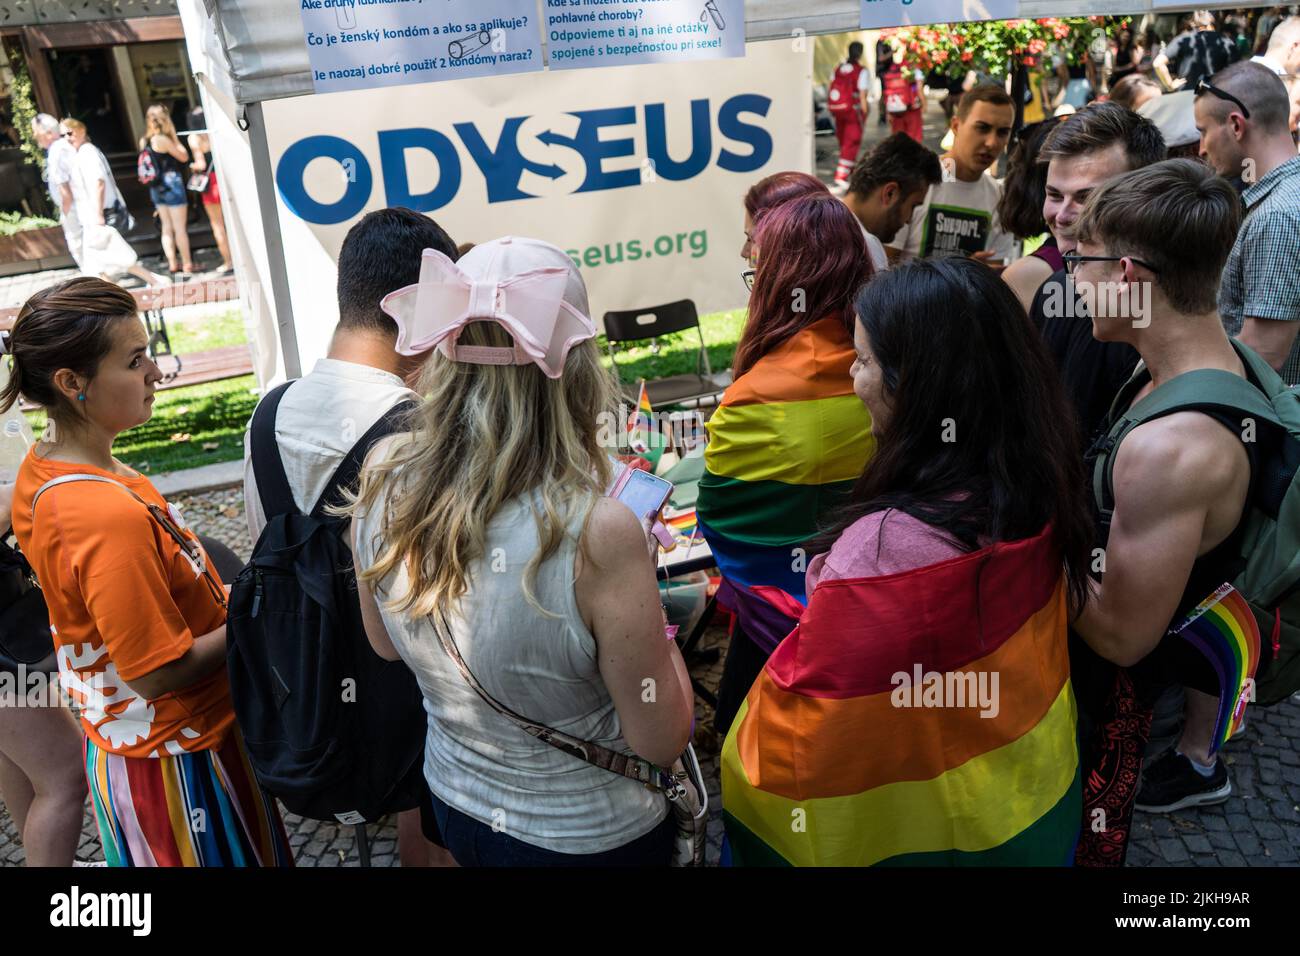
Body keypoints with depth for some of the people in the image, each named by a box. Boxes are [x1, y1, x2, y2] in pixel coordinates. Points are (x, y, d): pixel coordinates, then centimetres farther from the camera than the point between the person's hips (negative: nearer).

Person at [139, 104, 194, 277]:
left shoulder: (144, 141, 6)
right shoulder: (163, 140, -16)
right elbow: (184, 157, -8)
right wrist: (174, 136, -4)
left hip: (156, 187, 7)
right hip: (171, 184, -7)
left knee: (166, 227, 12)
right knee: (180, 227, -1)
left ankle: (172, 263, 15)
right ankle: (187, 265, 5)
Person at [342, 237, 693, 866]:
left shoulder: (381, 481, -18)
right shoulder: (596, 535, -35)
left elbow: (386, 645, 1)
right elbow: (661, 742, -21)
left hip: (455, 809, 4)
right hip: (587, 836, -3)